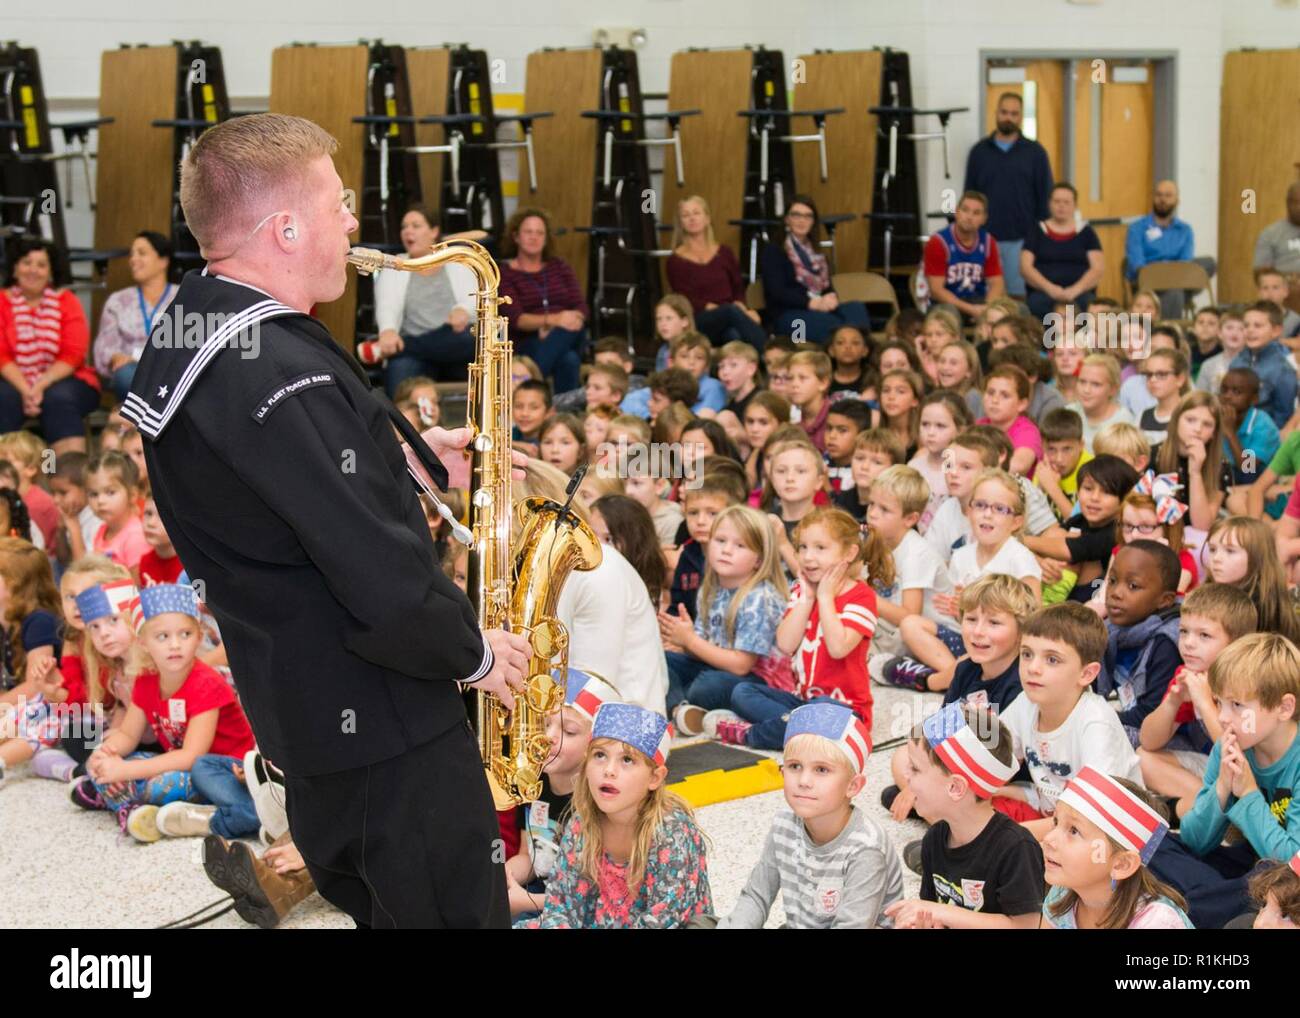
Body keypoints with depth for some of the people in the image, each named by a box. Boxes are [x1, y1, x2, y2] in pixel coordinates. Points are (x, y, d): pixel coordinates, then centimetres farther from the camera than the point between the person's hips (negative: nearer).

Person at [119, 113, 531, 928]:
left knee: (371, 904, 25)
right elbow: (387, 587, -30)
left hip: (295, 703, 10)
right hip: (382, 724, -10)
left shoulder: (189, 335, 4)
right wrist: (475, 654, -12)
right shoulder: (285, 376, -28)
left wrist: (408, 459, 7)